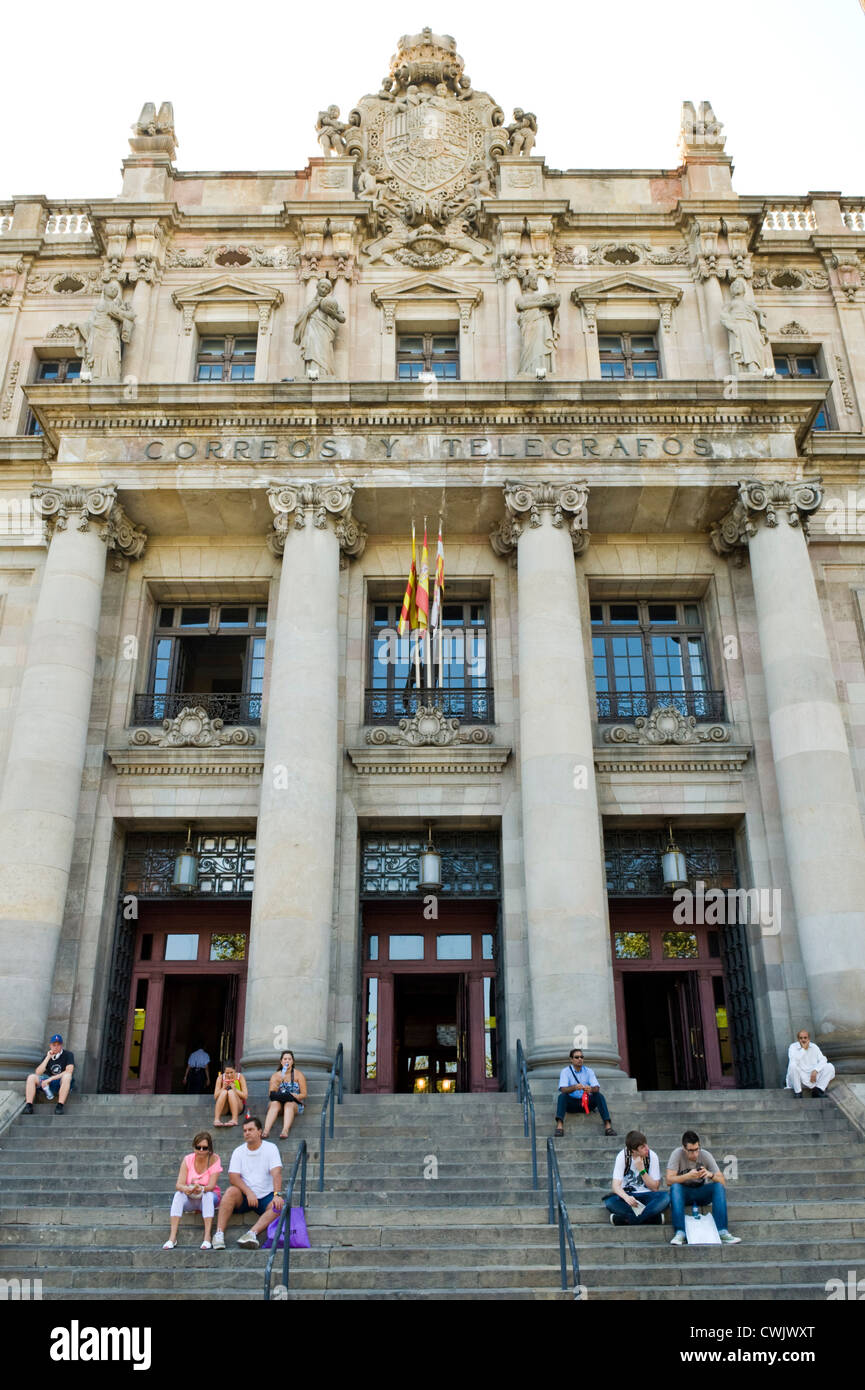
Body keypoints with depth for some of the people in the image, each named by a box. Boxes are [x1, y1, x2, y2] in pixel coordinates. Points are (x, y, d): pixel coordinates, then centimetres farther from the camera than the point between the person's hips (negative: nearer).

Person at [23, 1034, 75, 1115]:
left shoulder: (68, 1055, -2)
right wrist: (48, 1058, -11)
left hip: (62, 1084, -4)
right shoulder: (47, 1056, 10)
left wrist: (50, 1079, -20)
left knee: (67, 1076, -37)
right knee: (32, 1077, -16)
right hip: (48, 1083, 4)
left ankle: (60, 1105, -37)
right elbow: (38, 1073, -1)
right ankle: (28, 1105, -22)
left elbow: (69, 1071, -18)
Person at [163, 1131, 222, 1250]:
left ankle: (207, 1237, -35)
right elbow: (179, 1184, -17)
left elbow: (211, 1185, -22)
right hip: (190, 1200, 2)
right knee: (178, 1195, -28)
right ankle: (172, 1237, -32)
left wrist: (201, 1189, -45)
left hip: (209, 1197, -2)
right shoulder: (188, 1160, -9)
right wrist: (187, 1189, -41)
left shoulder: (214, 1159, -14)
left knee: (208, 1195, -34)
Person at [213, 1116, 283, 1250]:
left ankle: (252, 1233, -42)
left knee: (279, 1205, -30)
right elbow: (233, 1176, -7)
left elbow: (276, 1173, -12)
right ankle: (219, 1233, -30)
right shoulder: (238, 1151, 5)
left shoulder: (270, 1148, 0)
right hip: (244, 1198, 1)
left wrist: (277, 1194, -28)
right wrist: (248, 1192, -23)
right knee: (231, 1191, -29)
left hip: (266, 1196, -1)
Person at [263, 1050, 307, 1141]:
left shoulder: (298, 1075, 7)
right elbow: (271, 1094, -2)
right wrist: (278, 1081, -16)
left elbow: (304, 1094, 1)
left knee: (289, 1104, -36)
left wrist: (293, 1096, -18)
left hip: (295, 1104, -1)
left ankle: (285, 1130, -57)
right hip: (279, 1102, 1)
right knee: (274, 1103, -33)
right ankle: (266, 1130, -51)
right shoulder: (275, 1075, 11)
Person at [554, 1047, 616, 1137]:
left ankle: (608, 1125, -34)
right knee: (562, 1096, -32)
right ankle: (559, 1125, -45)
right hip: (571, 1102, -2)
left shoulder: (588, 1071, 5)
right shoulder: (565, 1071, -3)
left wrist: (591, 1089, -34)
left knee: (599, 1095, -25)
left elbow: (597, 1088, -8)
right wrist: (574, 1087, -39)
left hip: (586, 1102, 2)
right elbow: (563, 1089, -17)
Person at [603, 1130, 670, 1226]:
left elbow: (654, 1187, -7)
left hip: (646, 1196, 1)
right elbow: (616, 1185, -19)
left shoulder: (652, 1156, -9)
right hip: (627, 1195, -1)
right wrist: (626, 1197, -40)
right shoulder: (623, 1156, -11)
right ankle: (654, 1218, -29)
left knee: (665, 1197, -32)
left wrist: (642, 1170, -21)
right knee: (609, 1201, -33)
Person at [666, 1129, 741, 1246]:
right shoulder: (677, 1154, -16)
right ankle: (680, 1233, -37)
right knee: (675, 1187, -34)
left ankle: (722, 1232, -29)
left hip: (702, 1193, 2)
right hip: (683, 1192, -2)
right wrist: (688, 1176, -38)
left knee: (719, 1186, -25)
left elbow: (723, 1181, -14)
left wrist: (710, 1175, -35)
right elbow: (669, 1180, -24)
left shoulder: (705, 1155, -11)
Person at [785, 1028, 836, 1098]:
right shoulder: (793, 1047, -2)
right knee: (792, 1066, -35)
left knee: (830, 1066, -13)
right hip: (800, 1077, -3)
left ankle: (819, 1089, -14)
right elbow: (793, 1060, -21)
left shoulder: (814, 1047, 9)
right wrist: (803, 1048, -16)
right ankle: (798, 1092, -19)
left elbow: (823, 1060, -1)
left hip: (813, 1075, 3)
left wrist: (815, 1070, -16)